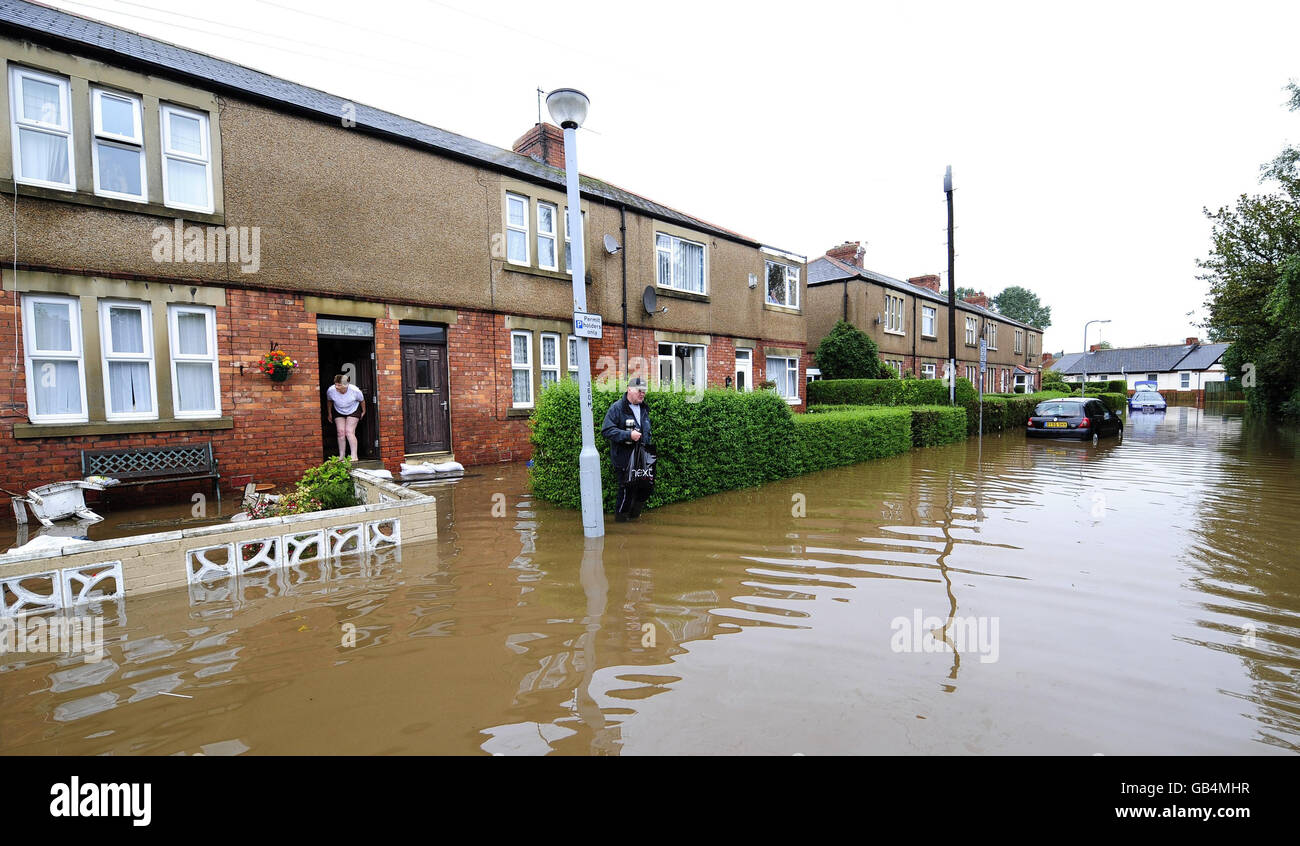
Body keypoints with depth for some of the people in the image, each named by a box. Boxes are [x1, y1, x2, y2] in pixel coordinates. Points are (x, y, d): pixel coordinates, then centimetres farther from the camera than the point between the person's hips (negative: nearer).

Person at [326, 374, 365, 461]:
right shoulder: (330, 390, -23)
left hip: (353, 411, -3)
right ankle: (341, 455, 5)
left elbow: (362, 400, -8)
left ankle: (354, 456, -15)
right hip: (338, 412, 3)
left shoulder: (355, 390, -30)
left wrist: (363, 412, 6)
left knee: (349, 432, -15)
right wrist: (329, 414, 11)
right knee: (340, 432, -6)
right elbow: (329, 401, 0)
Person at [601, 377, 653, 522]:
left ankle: (634, 515, 31)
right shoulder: (617, 408, -10)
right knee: (627, 489, -4)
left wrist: (648, 448, 20)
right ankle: (620, 518, 15)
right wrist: (628, 435, -23)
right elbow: (607, 431, -17)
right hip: (623, 457, -7)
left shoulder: (644, 409, 15)